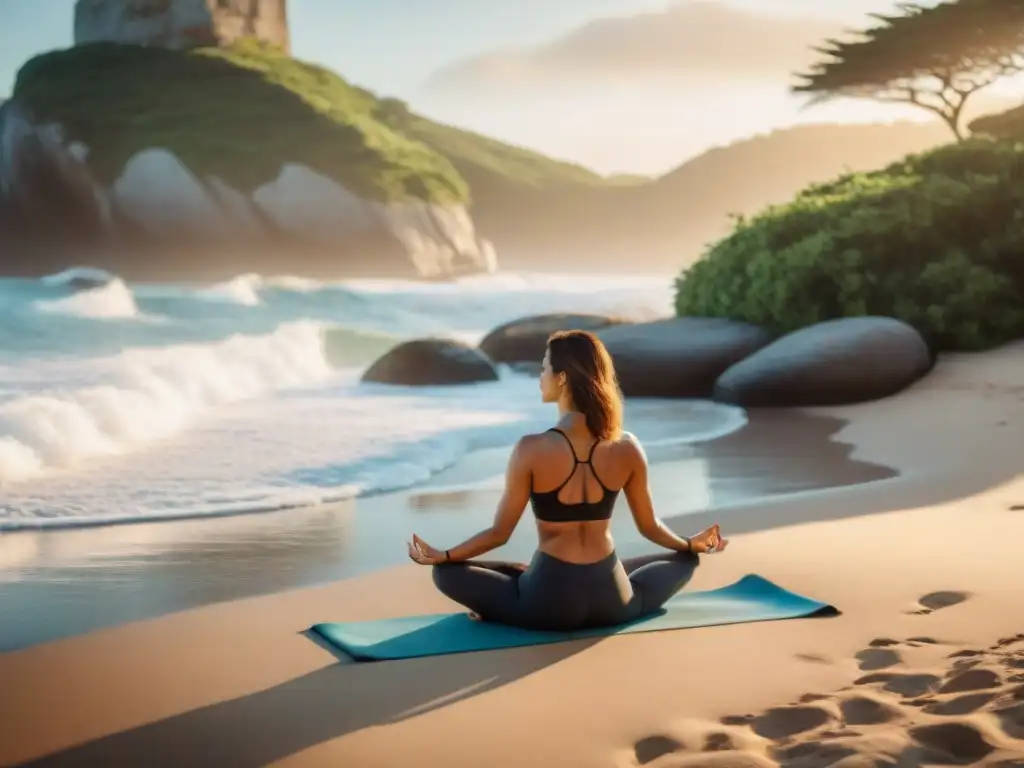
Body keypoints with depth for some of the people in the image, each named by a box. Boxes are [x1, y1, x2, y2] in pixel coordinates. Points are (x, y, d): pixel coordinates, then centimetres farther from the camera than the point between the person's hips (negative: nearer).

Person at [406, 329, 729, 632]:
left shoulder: (532, 450, -15)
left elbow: (499, 533, -8)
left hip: (550, 604, -2)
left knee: (447, 573, 16)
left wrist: (441, 556, 7)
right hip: (614, 603, 2)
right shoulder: (627, 448, -6)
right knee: (685, 559, 30)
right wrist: (692, 544, 27)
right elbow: (650, 527, 7)